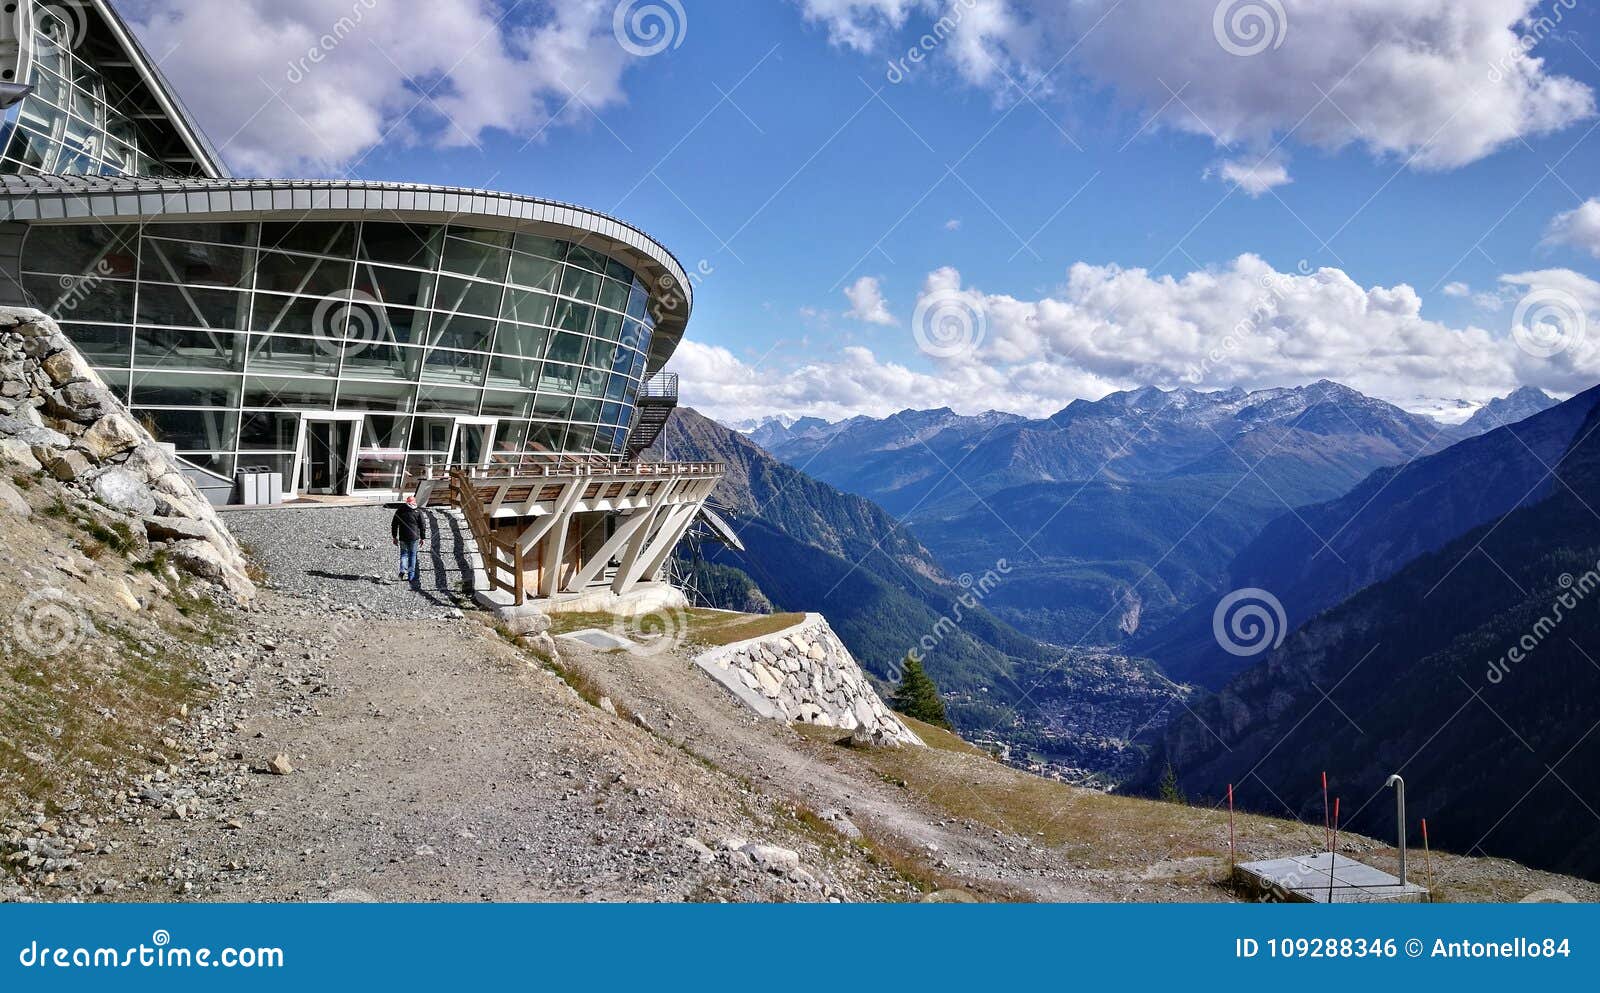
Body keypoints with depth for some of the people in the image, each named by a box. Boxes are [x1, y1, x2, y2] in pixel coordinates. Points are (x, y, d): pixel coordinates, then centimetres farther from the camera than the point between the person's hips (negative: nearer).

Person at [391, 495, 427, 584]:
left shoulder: (399, 511, 4)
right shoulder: (418, 512, -1)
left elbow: (394, 525, 7)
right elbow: (423, 526, 0)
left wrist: (394, 537, 14)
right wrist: (422, 538, 8)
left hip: (403, 538, 1)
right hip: (414, 537, -1)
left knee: (404, 554, 13)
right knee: (412, 555, 9)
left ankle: (403, 570, -10)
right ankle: (411, 576, 10)